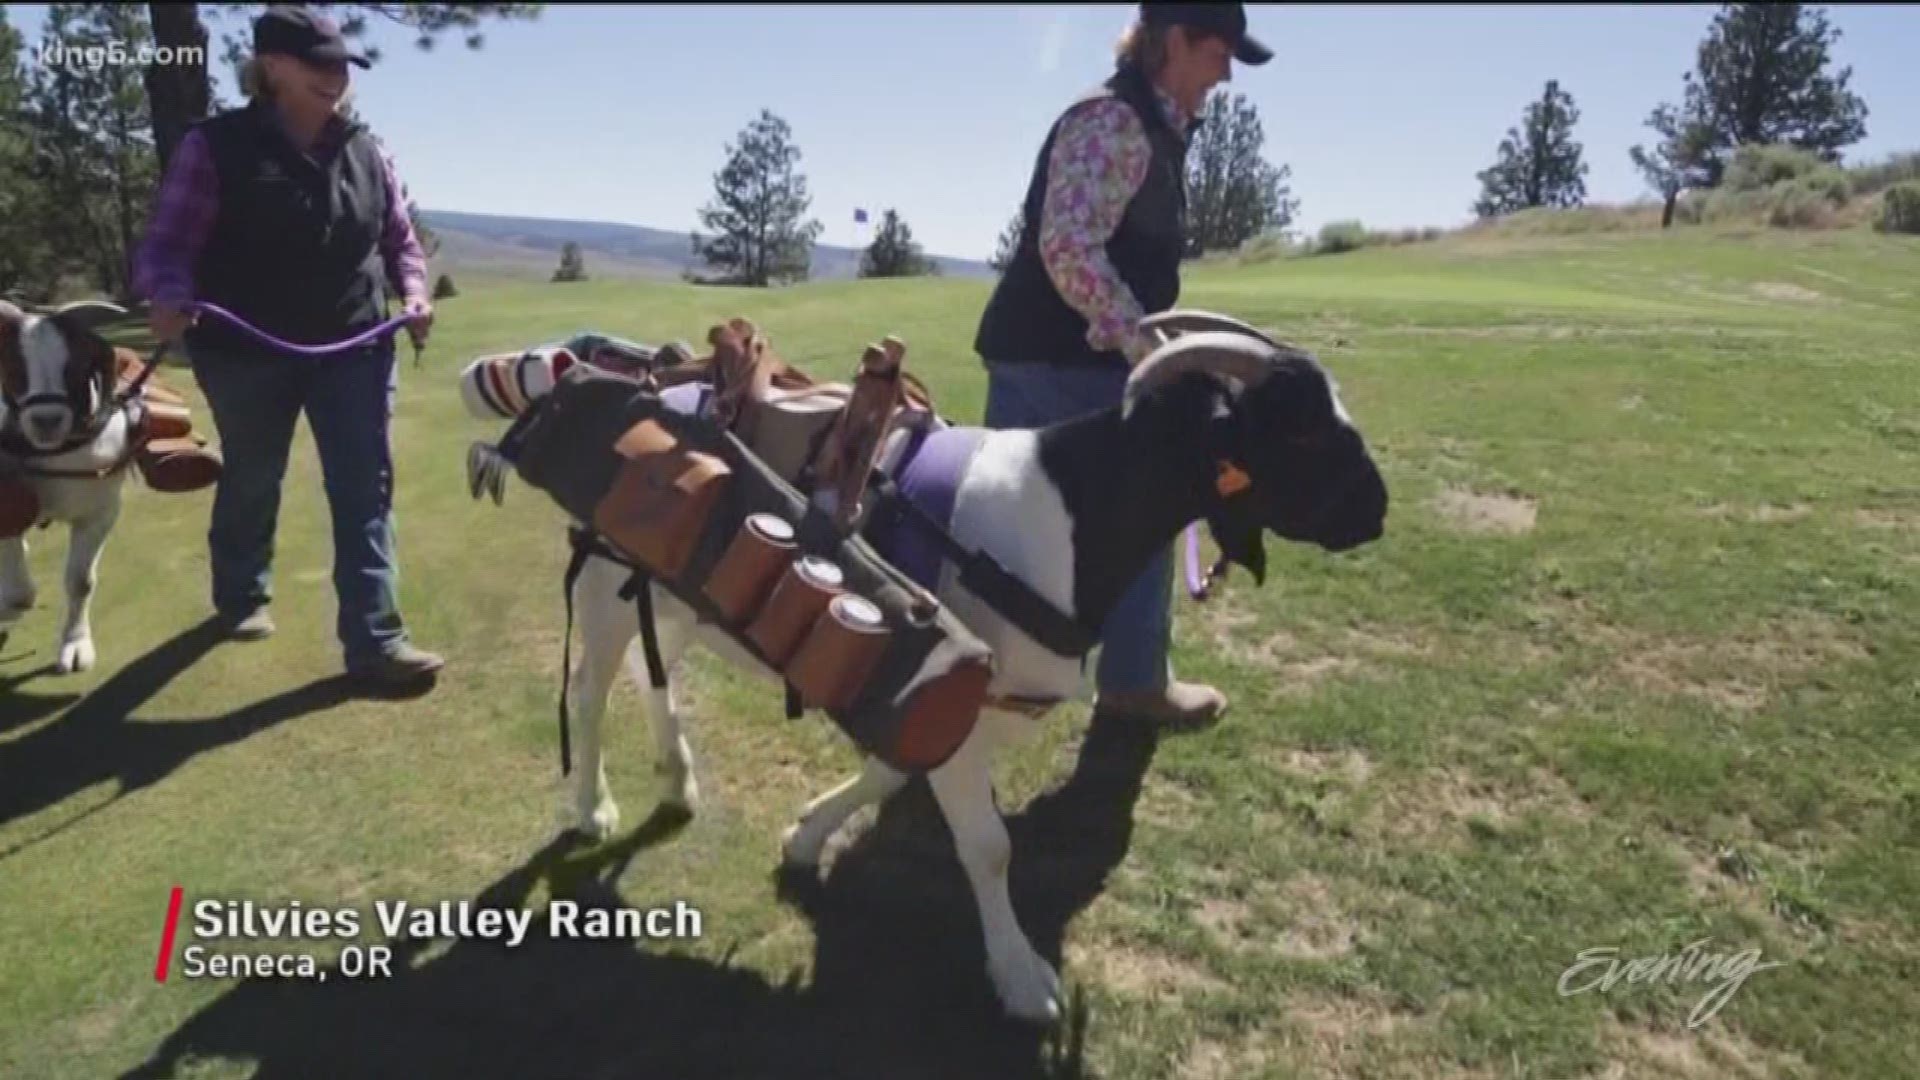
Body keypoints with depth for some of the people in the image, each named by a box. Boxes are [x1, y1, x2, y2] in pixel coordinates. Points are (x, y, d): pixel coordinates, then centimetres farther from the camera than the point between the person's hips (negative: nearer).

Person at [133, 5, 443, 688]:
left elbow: (399, 241, 13)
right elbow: (169, 245, -9)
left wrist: (415, 294, -6)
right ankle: (241, 596, 42)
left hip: (353, 347, 2)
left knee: (365, 489, -6)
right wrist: (169, 297, -29)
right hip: (248, 353, -2)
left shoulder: (365, 152, 5)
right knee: (252, 480, 16)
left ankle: (374, 639, -5)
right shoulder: (216, 146, -7)